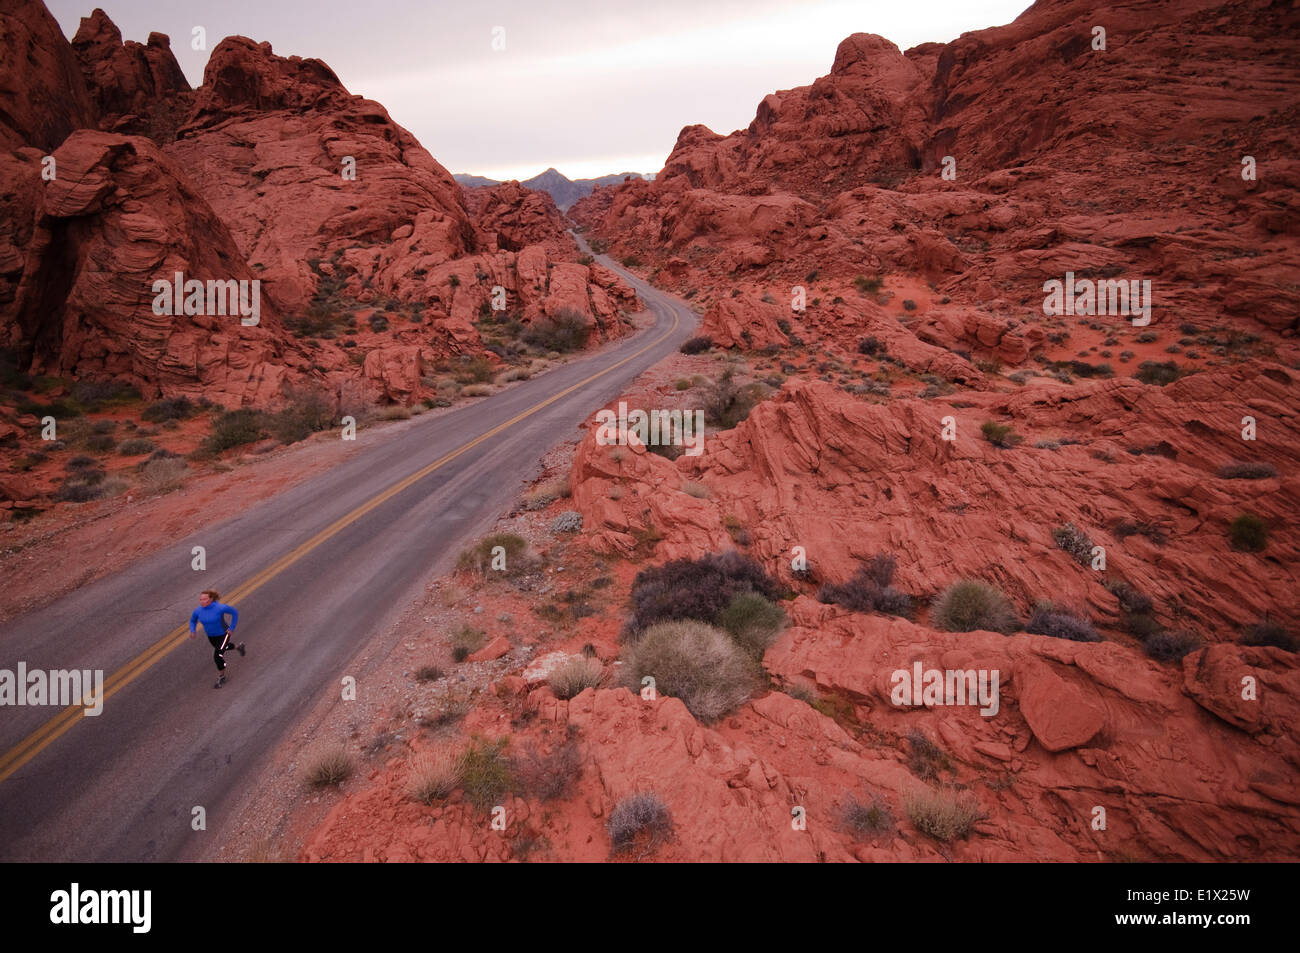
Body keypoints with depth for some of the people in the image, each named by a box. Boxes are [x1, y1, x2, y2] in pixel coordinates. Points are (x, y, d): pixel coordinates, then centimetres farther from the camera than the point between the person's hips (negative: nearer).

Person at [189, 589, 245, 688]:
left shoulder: (220, 607, -30)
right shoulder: (198, 611, -17)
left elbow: (235, 612, -15)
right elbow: (192, 621, 5)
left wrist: (232, 628, -15)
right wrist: (192, 631, -15)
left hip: (223, 634, -6)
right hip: (211, 636, 6)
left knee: (218, 655, -15)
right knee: (222, 647, 31)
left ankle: (221, 677, 9)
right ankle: (238, 647, 64)